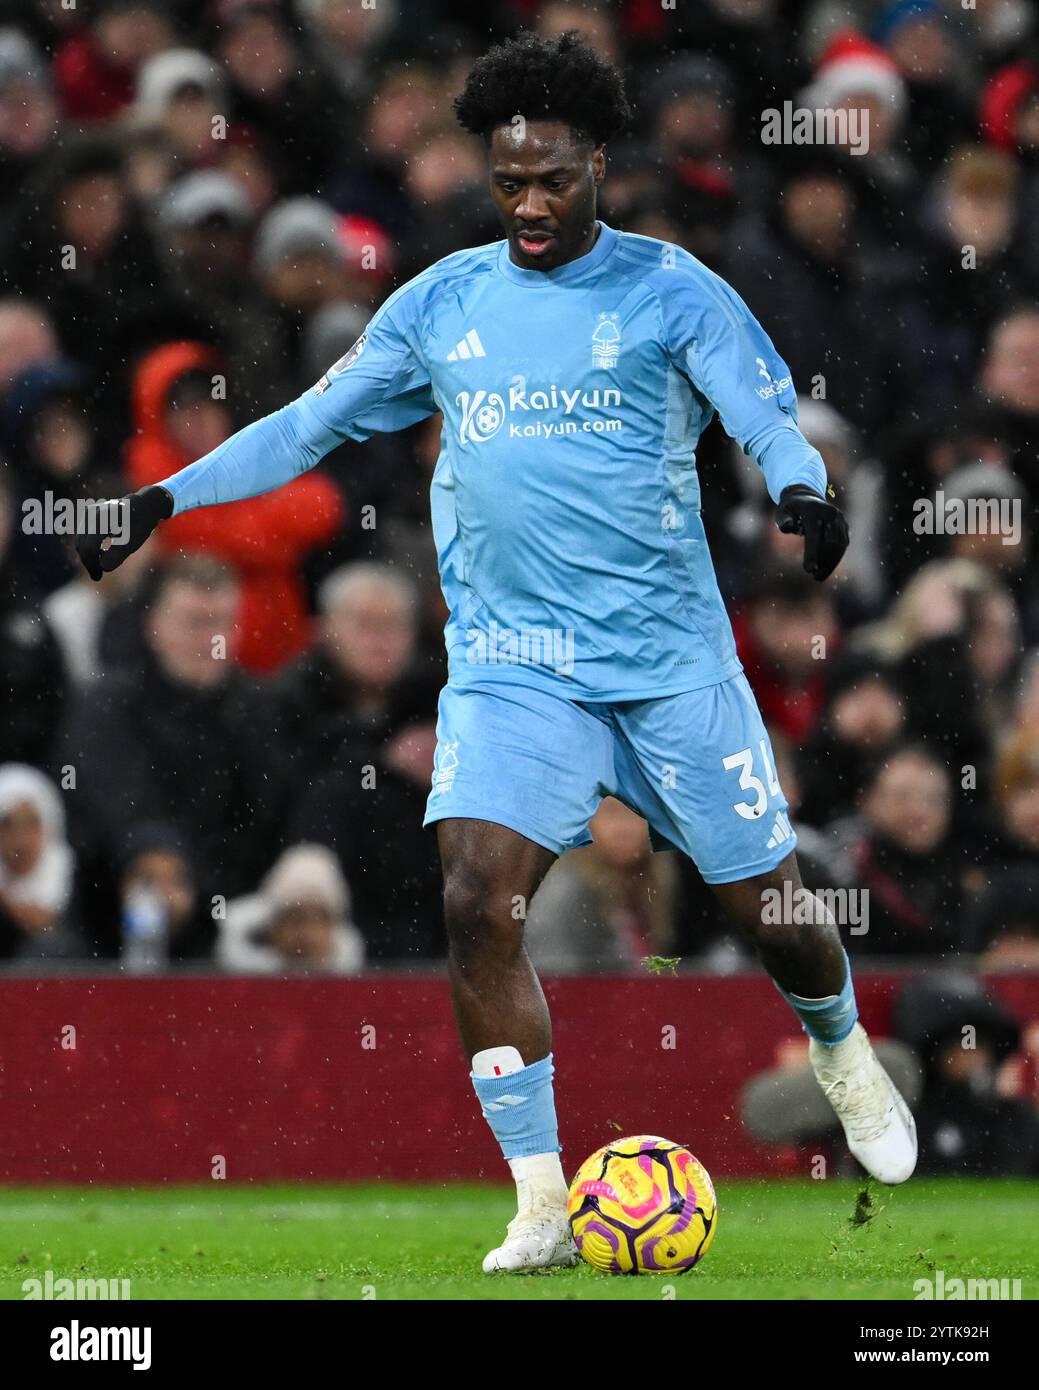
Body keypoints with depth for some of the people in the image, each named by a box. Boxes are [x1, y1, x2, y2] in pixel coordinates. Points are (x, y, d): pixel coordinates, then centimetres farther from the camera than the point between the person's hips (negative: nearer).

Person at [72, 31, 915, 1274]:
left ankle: (843, 1056, 41)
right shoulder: (442, 305, 7)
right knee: (478, 903, -18)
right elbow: (308, 425, 14)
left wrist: (801, 490, -33)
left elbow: (768, 416, -10)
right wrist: (167, 499, 6)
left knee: (768, 904, 5)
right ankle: (541, 1204, -13)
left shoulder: (669, 290, -2)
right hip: (509, 663, 2)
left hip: (672, 659, -2)